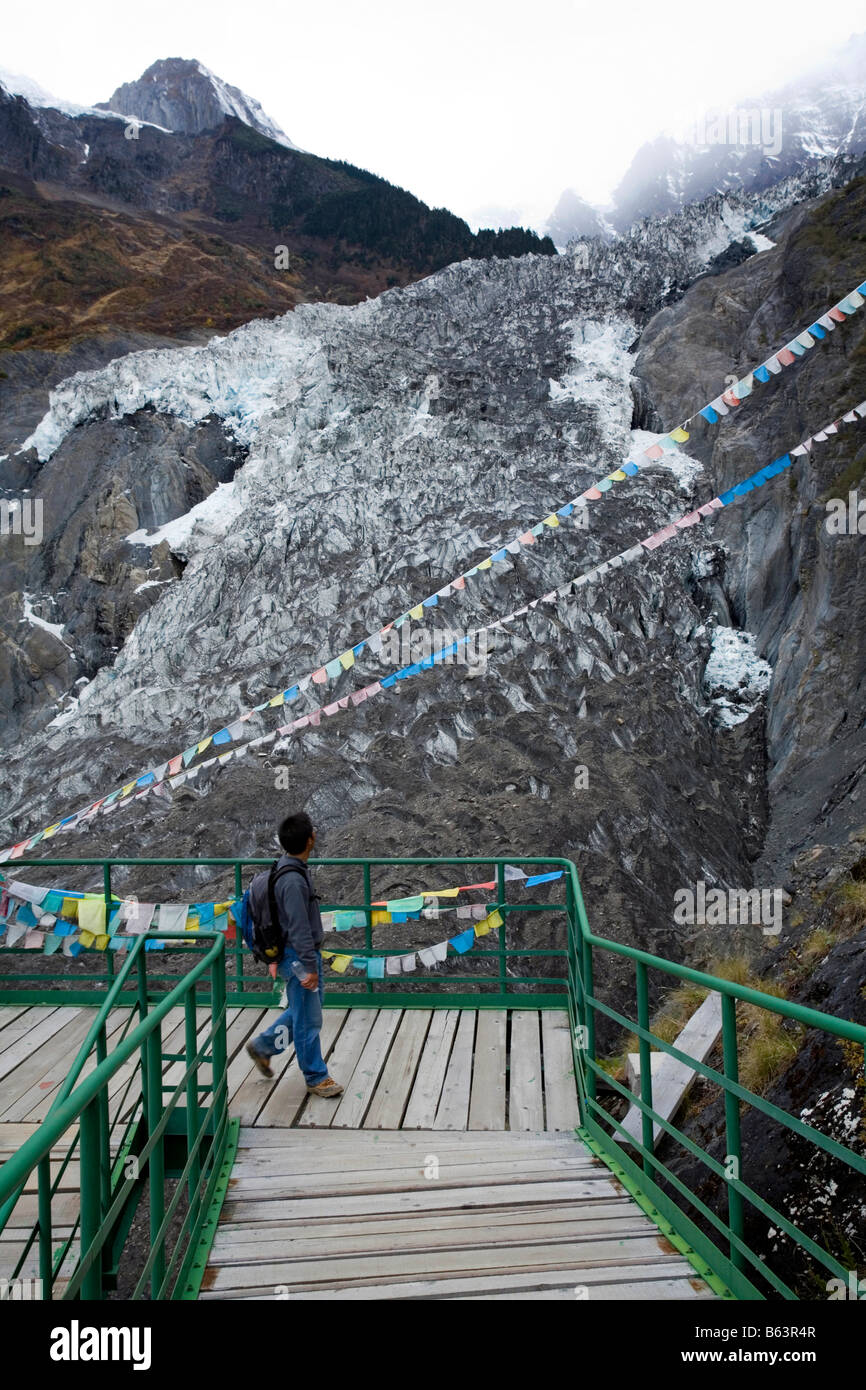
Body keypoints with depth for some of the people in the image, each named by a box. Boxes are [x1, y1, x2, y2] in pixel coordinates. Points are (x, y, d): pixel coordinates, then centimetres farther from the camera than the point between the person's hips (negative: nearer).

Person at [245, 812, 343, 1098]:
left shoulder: (290, 867, 6)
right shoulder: (292, 880, -27)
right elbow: (299, 927, -26)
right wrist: (310, 966, -21)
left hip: (305, 952, 10)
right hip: (298, 956, -10)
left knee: (304, 1009, 22)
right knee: (308, 1019, 3)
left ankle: (263, 1046, 33)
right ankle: (316, 1078, 17)